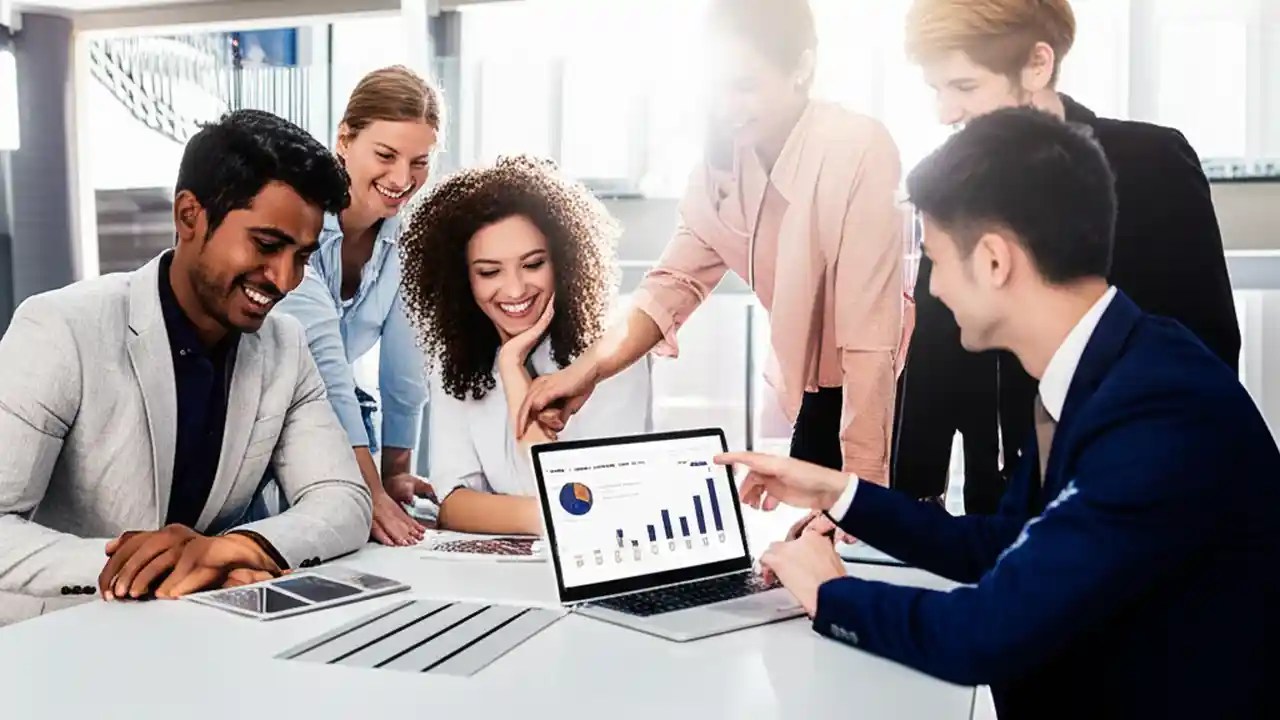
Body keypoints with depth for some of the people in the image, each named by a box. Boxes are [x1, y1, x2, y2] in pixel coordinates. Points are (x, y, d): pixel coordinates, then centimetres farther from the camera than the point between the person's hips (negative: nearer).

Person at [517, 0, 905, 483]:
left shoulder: (858, 152, -27)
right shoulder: (723, 158, -8)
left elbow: (870, 338, -28)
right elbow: (678, 280, -7)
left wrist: (862, 488, -24)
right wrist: (588, 369, -23)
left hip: (884, 395, -5)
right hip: (817, 393, 6)